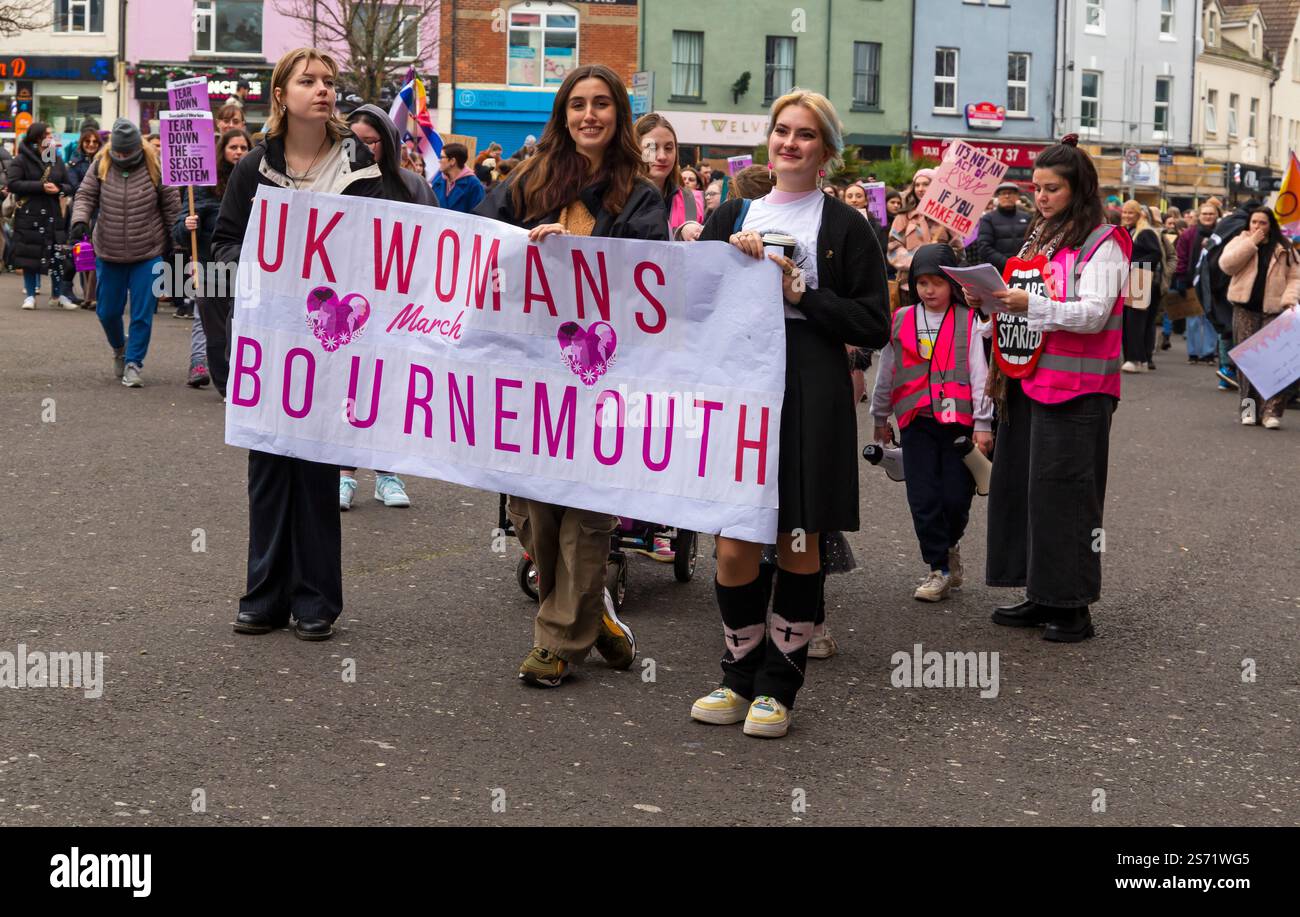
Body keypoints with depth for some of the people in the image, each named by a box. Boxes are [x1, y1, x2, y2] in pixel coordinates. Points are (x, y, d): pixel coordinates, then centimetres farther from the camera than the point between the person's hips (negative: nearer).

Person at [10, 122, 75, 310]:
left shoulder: (56, 160, 12)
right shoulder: (21, 160, -3)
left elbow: (69, 186, 14)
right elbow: (13, 184, -12)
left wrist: (59, 188, -10)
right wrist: (41, 186, -17)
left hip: (53, 215, 4)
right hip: (28, 216, -4)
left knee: (58, 256, 2)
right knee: (29, 255, 1)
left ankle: (57, 295, 17)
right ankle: (30, 295, 12)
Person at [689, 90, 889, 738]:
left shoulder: (845, 227, 5)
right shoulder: (733, 216, 16)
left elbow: (874, 325, 0)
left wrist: (800, 292, -9)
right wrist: (731, 255, -4)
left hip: (810, 397, -2)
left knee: (798, 540, 1)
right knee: (732, 541, -1)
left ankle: (778, 686, 12)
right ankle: (741, 676, 16)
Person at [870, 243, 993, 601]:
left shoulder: (967, 322, 0)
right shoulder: (900, 321, 7)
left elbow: (979, 373, -2)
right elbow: (885, 372, 15)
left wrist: (983, 424, -5)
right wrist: (880, 418, 20)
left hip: (959, 419, -2)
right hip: (916, 422, 2)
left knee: (956, 497, -1)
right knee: (924, 498, -1)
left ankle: (950, 545, 30)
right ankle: (939, 568, 10)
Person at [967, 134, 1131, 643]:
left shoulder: (1101, 243, -7)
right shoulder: (1040, 236, 18)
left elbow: (1094, 314, -17)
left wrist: (1032, 304, -27)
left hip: (1076, 388, -8)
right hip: (1029, 380, 8)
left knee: (1064, 491, -7)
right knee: (1021, 484, 8)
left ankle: (1073, 606, 1)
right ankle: (1041, 595, 16)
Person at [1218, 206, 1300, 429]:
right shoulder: (1240, 242, 9)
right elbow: (1226, 265, -8)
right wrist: (1251, 243, -9)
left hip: (1274, 310, -1)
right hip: (1245, 310, 1)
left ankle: (1272, 411, -10)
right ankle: (1249, 406, 8)